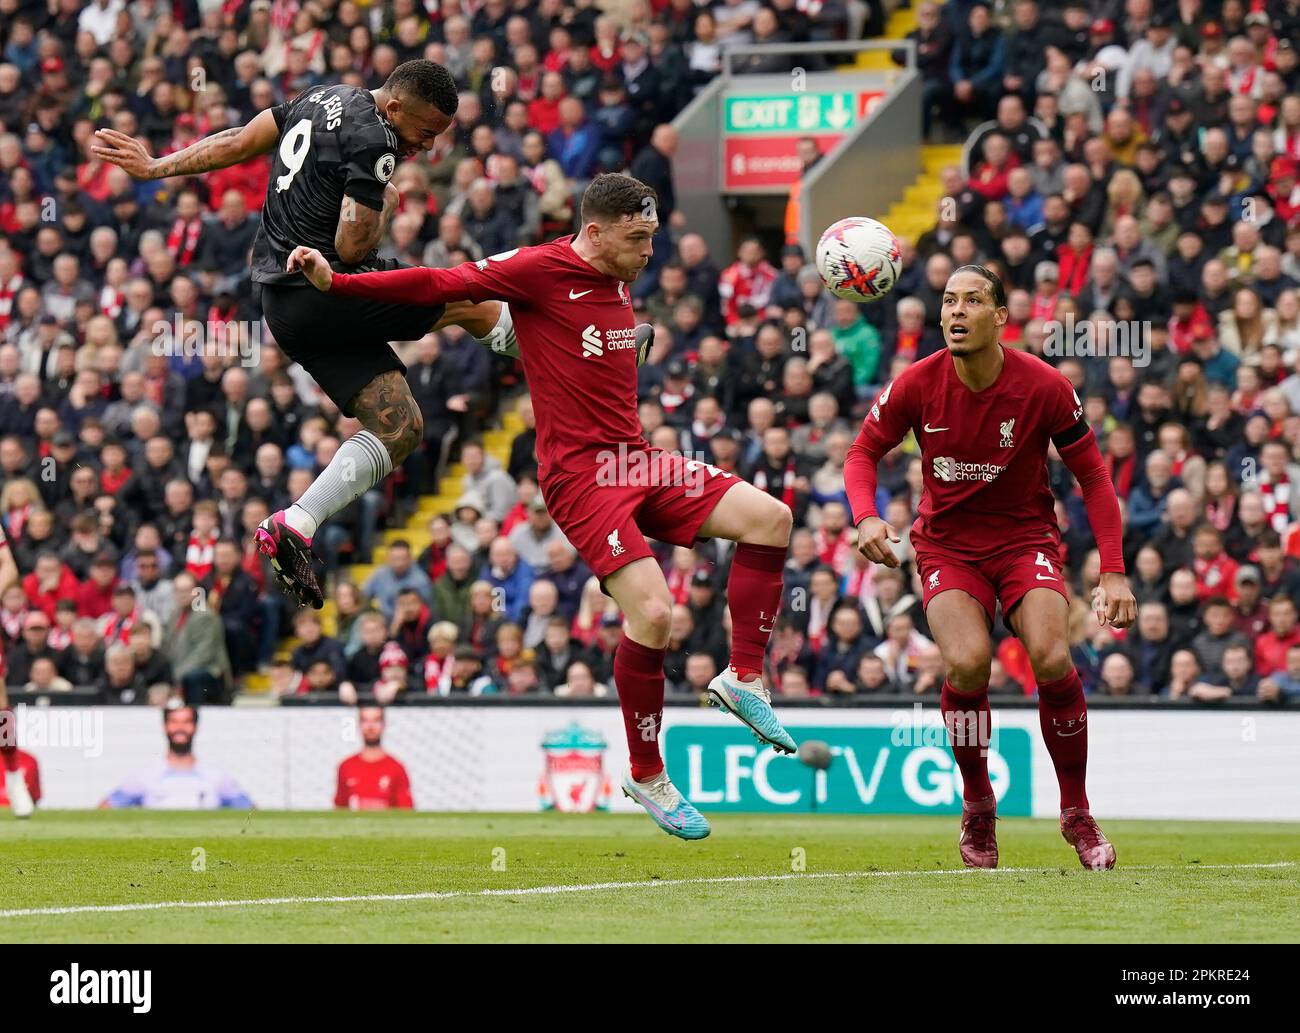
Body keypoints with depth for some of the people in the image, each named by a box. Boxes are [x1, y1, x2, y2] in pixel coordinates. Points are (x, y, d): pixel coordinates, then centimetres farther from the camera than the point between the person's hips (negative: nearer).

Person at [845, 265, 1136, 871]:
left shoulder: (1044, 387, -13)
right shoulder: (918, 384, -11)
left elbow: (1092, 477, -4)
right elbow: (863, 452, 3)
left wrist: (1114, 573, -12)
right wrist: (866, 518, -18)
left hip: (1026, 537, 0)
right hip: (947, 543, 0)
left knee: (1051, 658, -25)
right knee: (967, 662, -27)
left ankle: (1077, 814, -3)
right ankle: (977, 809, -1)